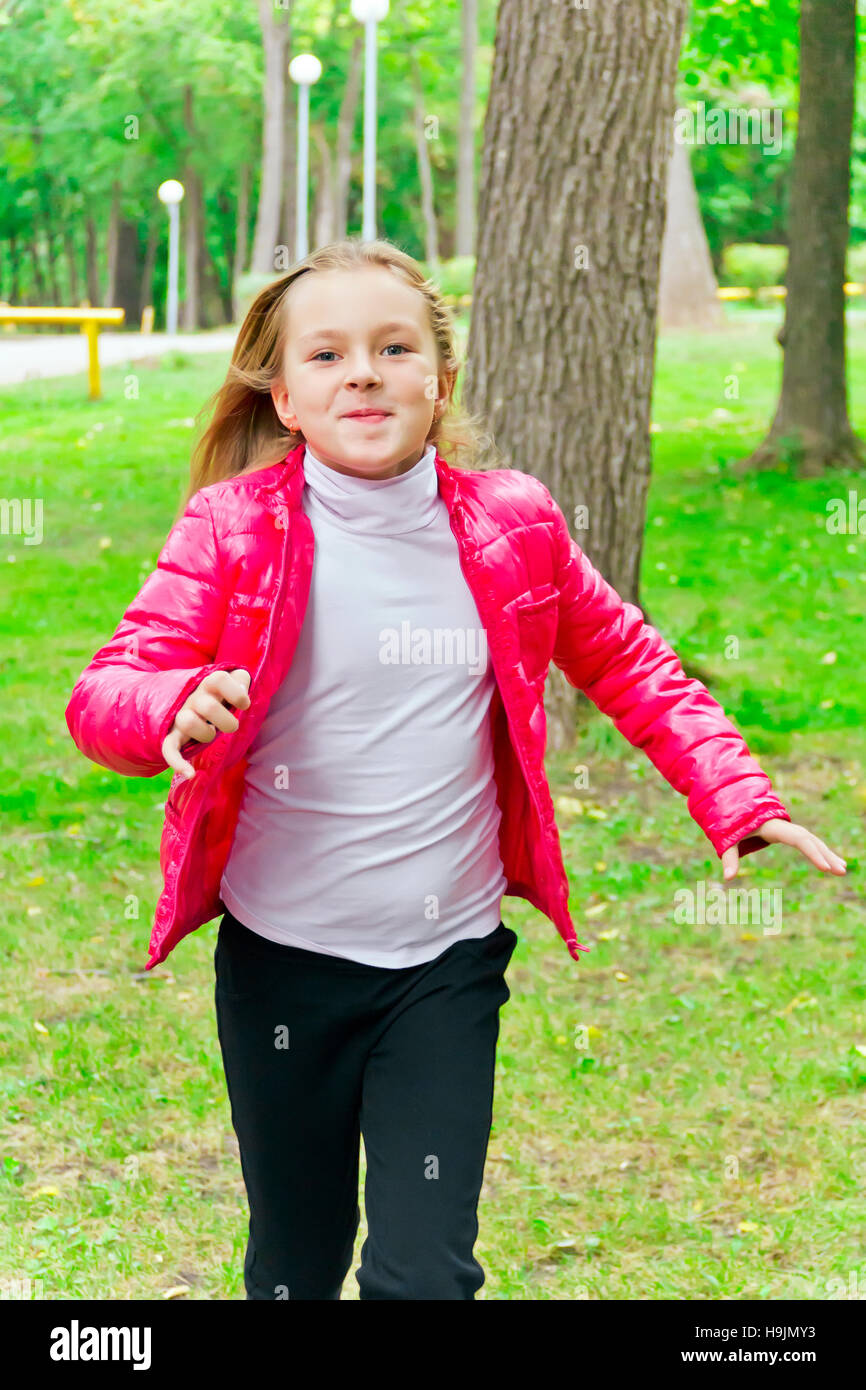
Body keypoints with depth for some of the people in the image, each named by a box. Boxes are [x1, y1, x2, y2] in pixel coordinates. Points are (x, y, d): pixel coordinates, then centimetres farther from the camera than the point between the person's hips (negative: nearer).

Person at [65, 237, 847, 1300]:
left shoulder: (510, 527, -2)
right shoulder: (234, 529, -7)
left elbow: (626, 665, 11)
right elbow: (101, 696, -11)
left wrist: (734, 798, 1)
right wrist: (181, 707, -34)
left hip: (449, 962, 0)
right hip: (282, 961, 0)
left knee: (425, 1273, -6)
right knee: (293, 1268, 14)